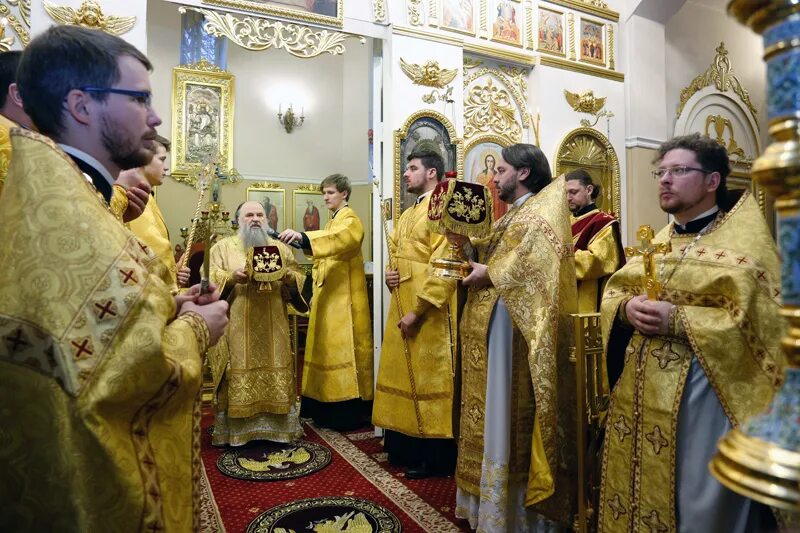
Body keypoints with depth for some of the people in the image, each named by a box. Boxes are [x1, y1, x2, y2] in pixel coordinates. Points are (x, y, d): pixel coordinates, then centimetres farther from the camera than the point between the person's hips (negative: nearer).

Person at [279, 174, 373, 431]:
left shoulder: (349, 219, -9)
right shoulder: (333, 221, 20)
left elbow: (338, 239, -33)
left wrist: (302, 236, -47)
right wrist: (317, 292, 16)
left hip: (344, 296, -10)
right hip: (328, 296, 10)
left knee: (343, 347, -8)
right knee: (329, 347, 11)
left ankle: (350, 410, 0)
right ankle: (331, 408, 20)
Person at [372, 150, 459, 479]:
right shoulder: (406, 216, 17)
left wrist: (417, 311, -20)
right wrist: (390, 275, 2)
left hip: (428, 314, -9)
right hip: (401, 309, 9)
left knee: (428, 377, 0)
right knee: (402, 372, 14)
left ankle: (432, 457, 14)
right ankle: (405, 447, 29)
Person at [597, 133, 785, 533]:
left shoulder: (744, 240, -7)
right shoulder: (657, 242, 13)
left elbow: (760, 320, -16)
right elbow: (613, 293, 12)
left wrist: (677, 320, -22)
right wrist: (627, 308, -10)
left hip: (700, 390, -6)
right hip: (639, 388, 6)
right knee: (637, 486, 16)